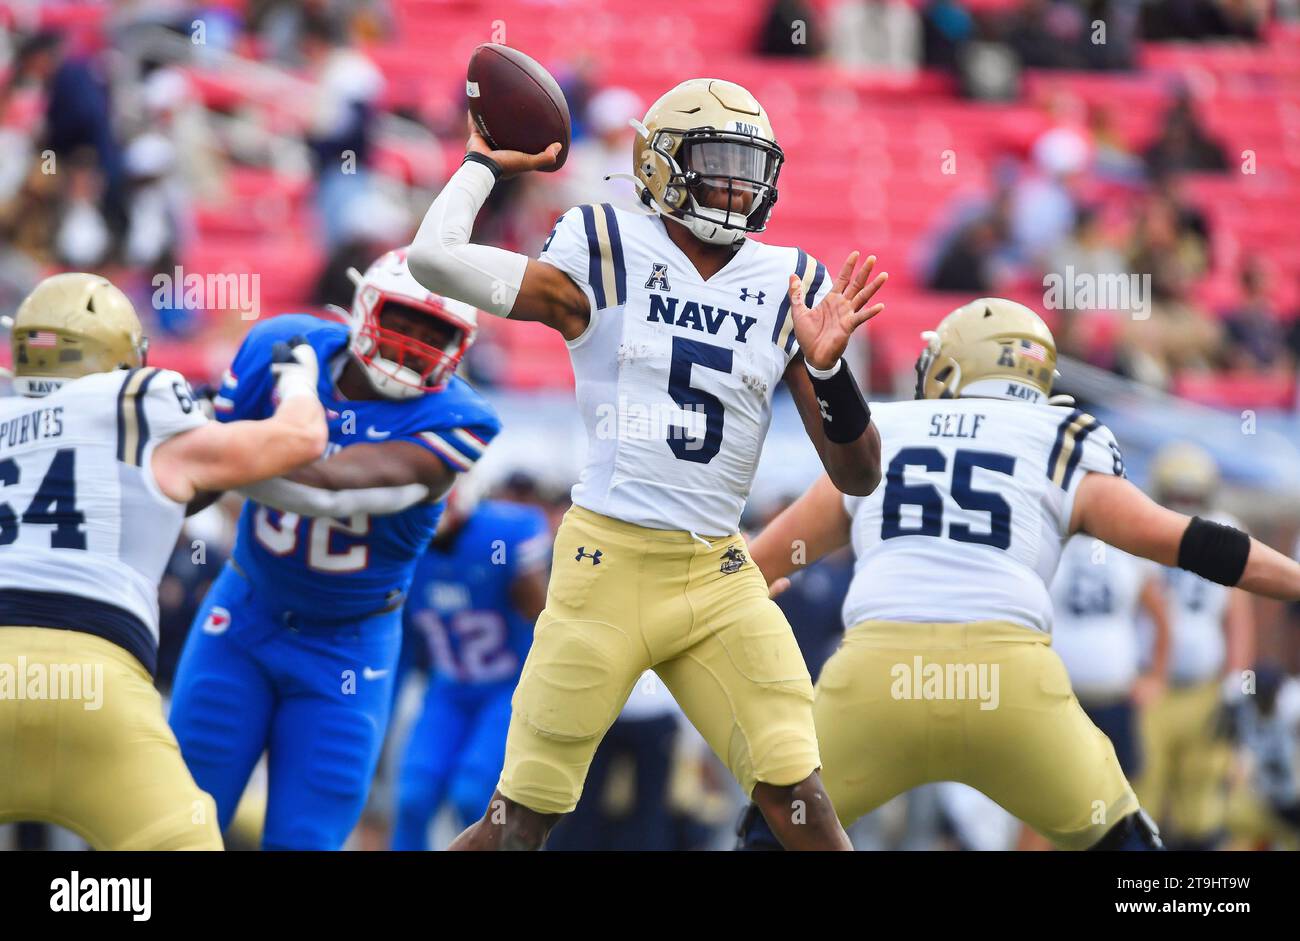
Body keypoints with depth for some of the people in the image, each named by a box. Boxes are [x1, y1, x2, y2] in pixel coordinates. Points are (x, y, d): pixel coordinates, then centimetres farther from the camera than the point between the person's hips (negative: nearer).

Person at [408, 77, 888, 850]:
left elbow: (858, 476, 6)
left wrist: (827, 366, -12)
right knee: (522, 820, 2)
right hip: (608, 561, -3)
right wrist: (486, 162, 4)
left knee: (798, 797, -10)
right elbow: (435, 257, -12)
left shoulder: (788, 288, 7)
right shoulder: (606, 259, -1)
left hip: (721, 580, 3)